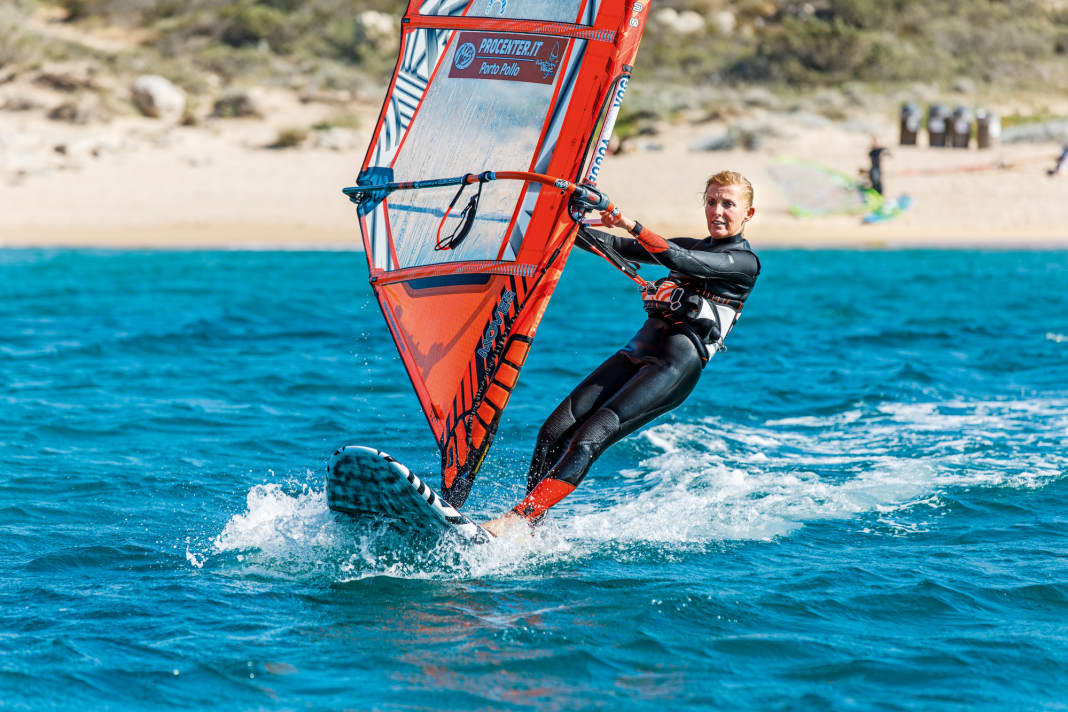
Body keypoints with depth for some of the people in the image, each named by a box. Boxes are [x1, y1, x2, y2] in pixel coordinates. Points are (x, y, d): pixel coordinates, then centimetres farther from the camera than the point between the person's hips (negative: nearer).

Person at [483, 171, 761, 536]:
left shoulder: (745, 262, 0)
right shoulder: (693, 246, 23)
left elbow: (680, 262, -17)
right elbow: (618, 247, 17)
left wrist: (633, 225, -27)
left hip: (678, 363, -8)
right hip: (639, 351, 8)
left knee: (592, 435, -23)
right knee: (555, 430, -9)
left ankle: (514, 519, -33)